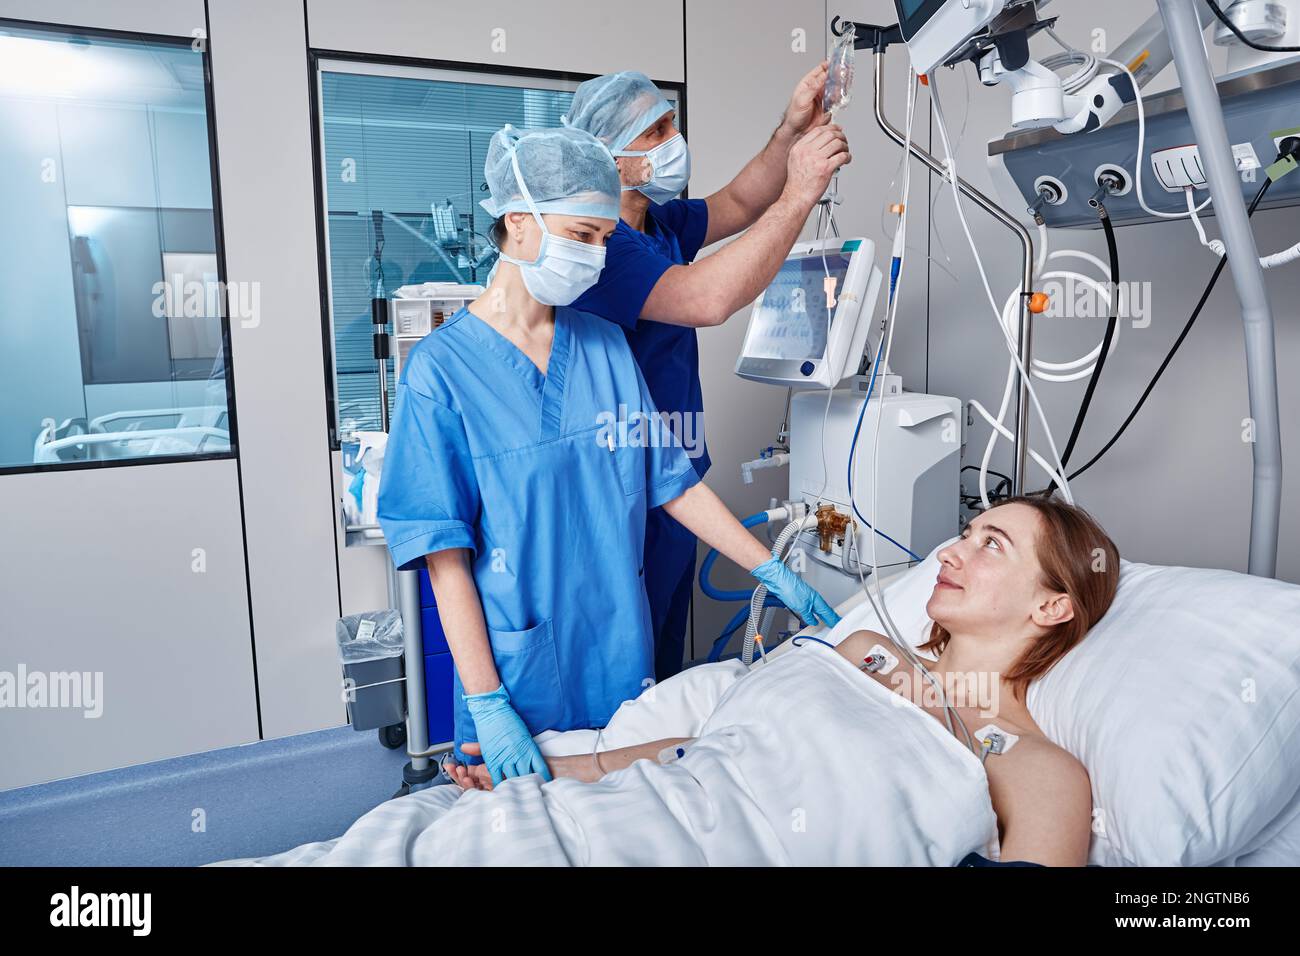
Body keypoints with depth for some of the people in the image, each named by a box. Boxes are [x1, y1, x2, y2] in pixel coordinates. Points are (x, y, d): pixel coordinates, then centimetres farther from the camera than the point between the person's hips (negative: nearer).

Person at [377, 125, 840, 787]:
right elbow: (445, 555, -14)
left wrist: (772, 572, 4)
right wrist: (487, 706, -18)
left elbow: (674, 482, 7)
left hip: (623, 657, 5)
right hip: (518, 672, -4)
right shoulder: (440, 368, -12)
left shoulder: (607, 347, 3)